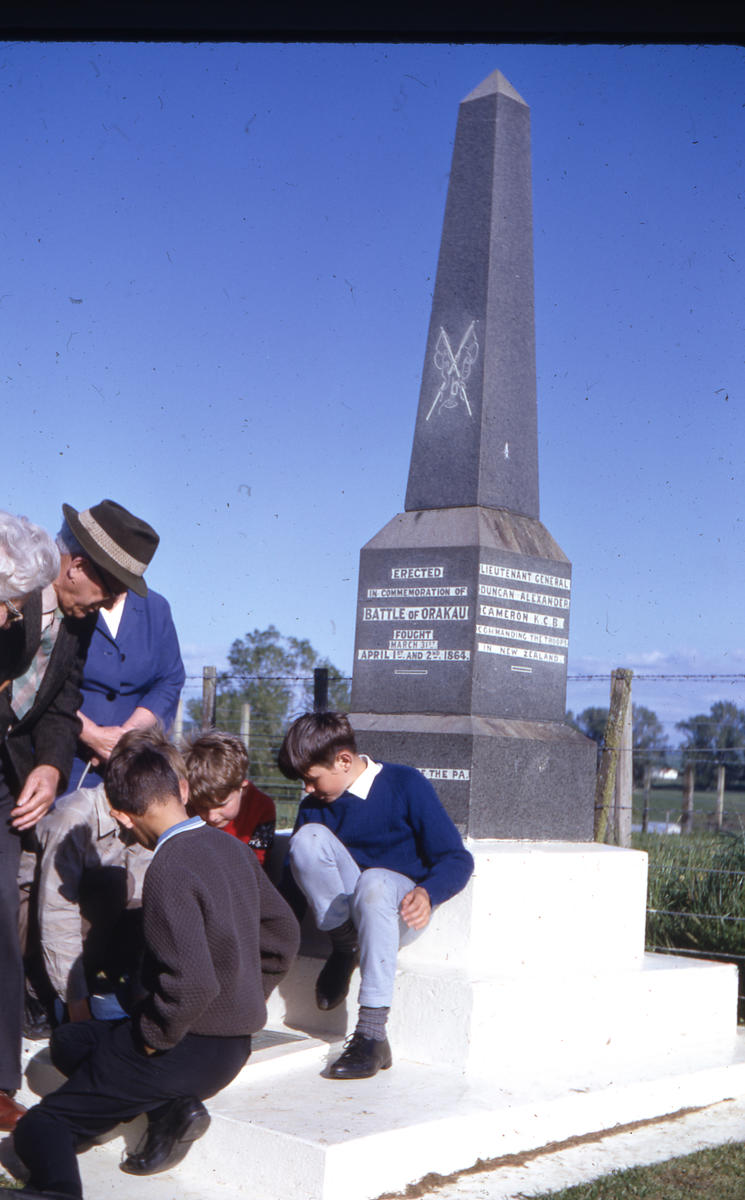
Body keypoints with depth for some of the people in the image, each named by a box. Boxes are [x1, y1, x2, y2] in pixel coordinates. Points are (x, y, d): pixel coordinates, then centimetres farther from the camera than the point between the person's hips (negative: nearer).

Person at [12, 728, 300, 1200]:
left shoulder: (170, 870, -22)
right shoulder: (232, 847, 3)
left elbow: (192, 981, -31)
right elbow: (283, 934, 15)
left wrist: (153, 1037, -15)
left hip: (188, 1049, -8)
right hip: (235, 1046, 8)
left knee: (39, 1128, 4)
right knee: (68, 1041, 26)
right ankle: (173, 1106, 6)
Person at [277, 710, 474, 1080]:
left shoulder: (406, 786, -11)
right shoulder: (314, 806, 2)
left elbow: (457, 859, -12)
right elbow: (295, 877, 5)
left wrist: (427, 893, -32)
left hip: (401, 909, -4)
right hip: (341, 907, 4)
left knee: (374, 882, -41)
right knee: (309, 837, -22)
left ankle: (372, 1037, -41)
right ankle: (346, 947, -9)